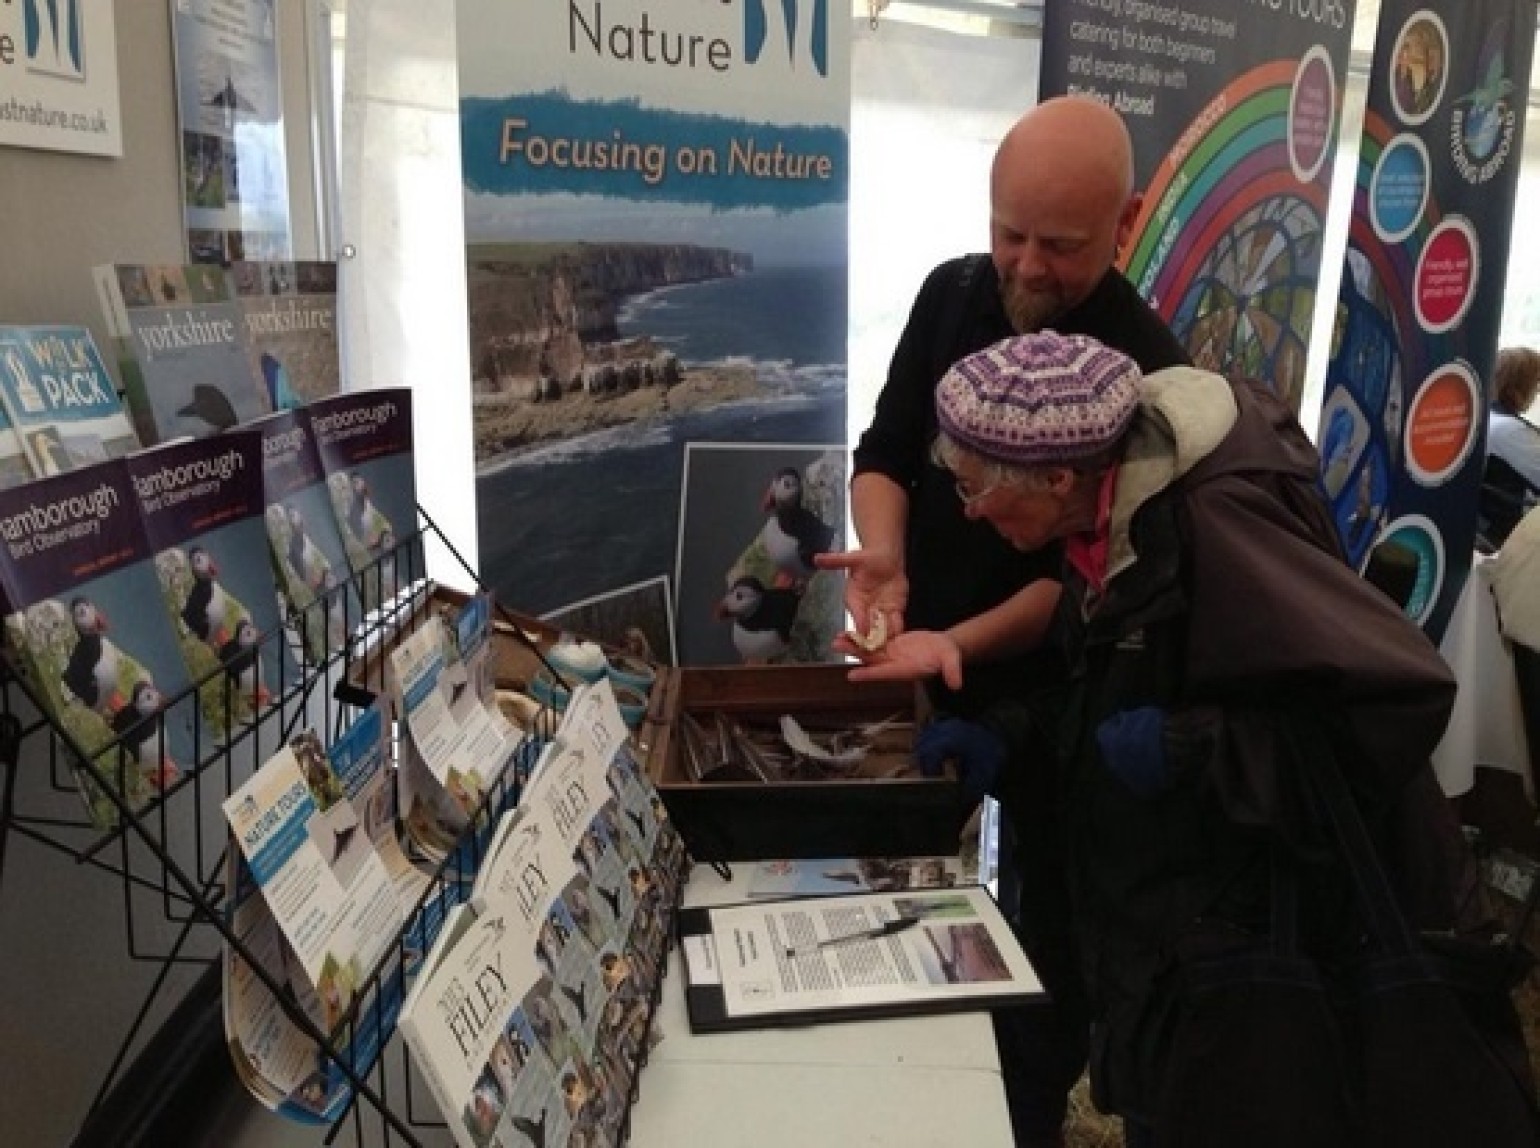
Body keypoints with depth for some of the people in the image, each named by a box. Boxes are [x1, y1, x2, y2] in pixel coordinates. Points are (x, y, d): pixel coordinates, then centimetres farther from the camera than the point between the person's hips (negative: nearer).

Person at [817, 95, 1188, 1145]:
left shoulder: (1146, 370, -19)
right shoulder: (952, 294, -2)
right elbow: (886, 450, -1)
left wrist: (957, 648, -31)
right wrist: (883, 555, -21)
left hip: (1054, 695, -5)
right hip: (923, 666, 5)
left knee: (1047, 921, 13)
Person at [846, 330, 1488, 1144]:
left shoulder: (1209, 522, -29)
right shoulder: (1114, 506, -2)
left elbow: (1402, 697, -32)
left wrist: (1185, 748, -28)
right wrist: (1010, 734, -2)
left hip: (1275, 928, -8)